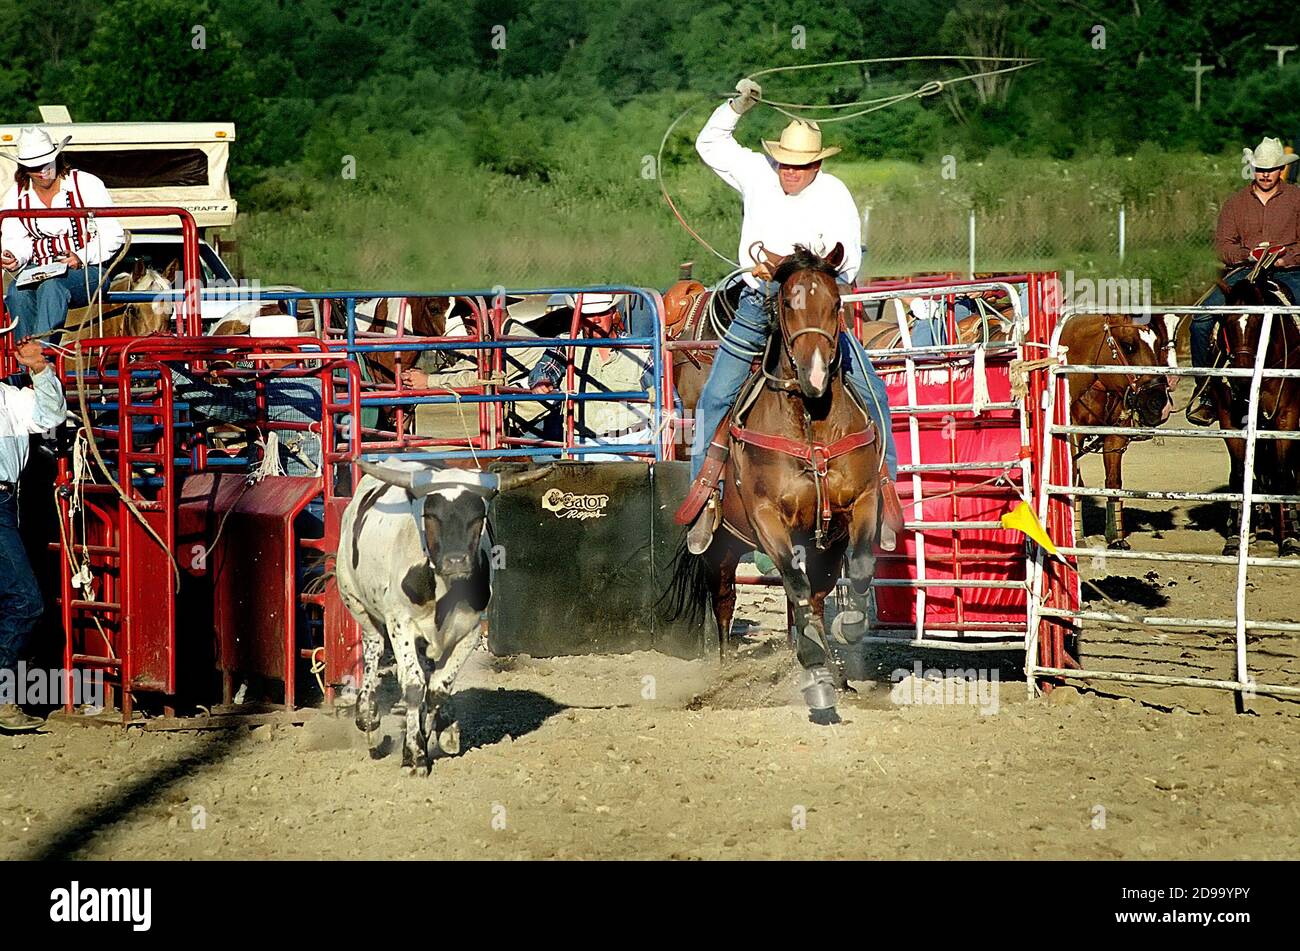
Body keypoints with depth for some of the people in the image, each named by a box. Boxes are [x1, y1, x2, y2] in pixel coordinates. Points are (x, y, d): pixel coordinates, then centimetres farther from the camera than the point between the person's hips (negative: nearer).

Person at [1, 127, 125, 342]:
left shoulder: (85, 185, -3)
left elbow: (113, 235, -4)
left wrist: (81, 258, -19)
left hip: (88, 271, -4)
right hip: (38, 274, 4)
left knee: (52, 286, -38)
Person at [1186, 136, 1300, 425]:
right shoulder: (1235, 203, 14)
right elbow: (1223, 245, 5)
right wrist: (1249, 255, -15)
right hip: (1244, 271, 2)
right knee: (1201, 319, -18)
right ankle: (1204, 391, -7)